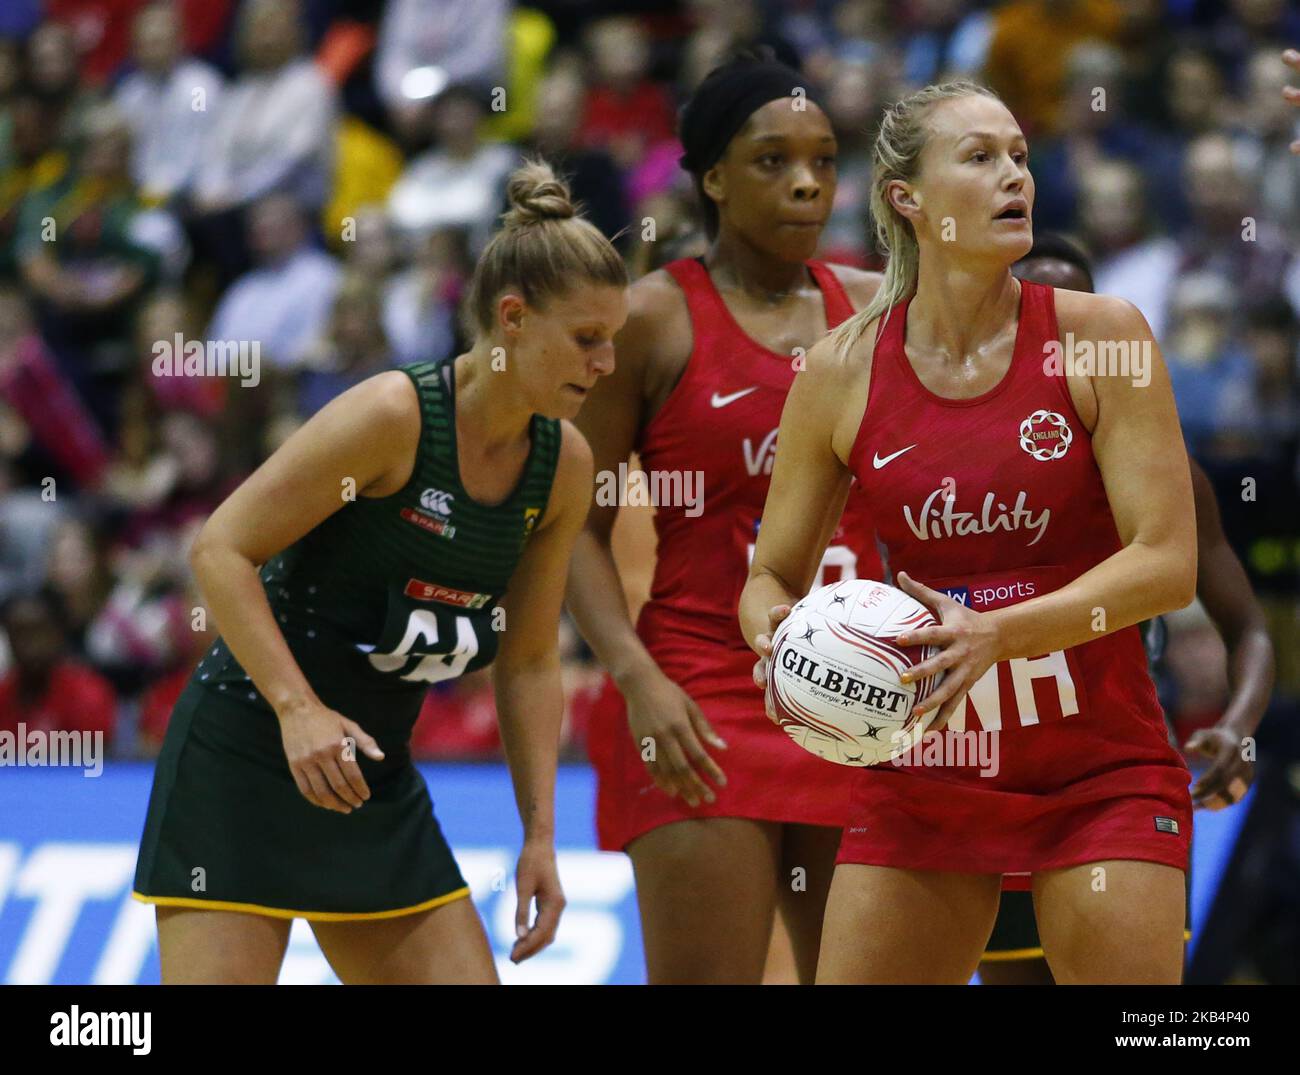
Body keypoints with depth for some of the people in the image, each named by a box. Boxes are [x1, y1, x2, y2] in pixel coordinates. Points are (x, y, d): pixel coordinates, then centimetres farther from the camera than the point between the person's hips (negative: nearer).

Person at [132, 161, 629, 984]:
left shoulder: (564, 465, 2)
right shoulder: (393, 415, -18)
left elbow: (530, 661, 12)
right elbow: (221, 551, -16)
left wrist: (540, 834, 7)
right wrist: (299, 709, -26)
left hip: (376, 778, 7)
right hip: (244, 754, -7)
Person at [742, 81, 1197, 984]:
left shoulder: (1099, 335, -7)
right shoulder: (842, 371, -2)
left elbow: (1168, 563, -13)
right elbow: (772, 576, 8)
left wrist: (998, 632, -25)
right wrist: (779, 634, -16)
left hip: (1101, 770, -2)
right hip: (919, 778, 2)